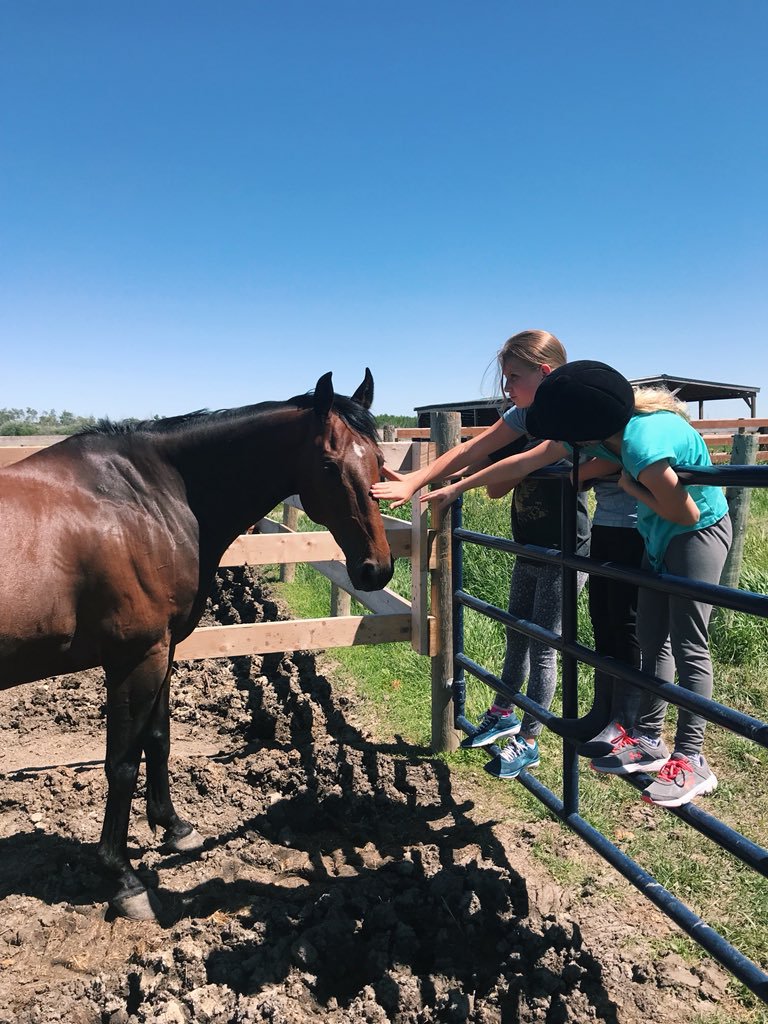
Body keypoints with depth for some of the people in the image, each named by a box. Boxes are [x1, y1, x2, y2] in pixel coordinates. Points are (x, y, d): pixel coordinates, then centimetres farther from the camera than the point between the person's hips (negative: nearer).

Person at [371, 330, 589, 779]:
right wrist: (415, 481, -14)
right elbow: (472, 452, -5)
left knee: (542, 646, 3)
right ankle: (504, 714, 40)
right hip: (529, 552, 8)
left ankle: (529, 741, 19)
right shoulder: (523, 416, 2)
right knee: (516, 636, 20)